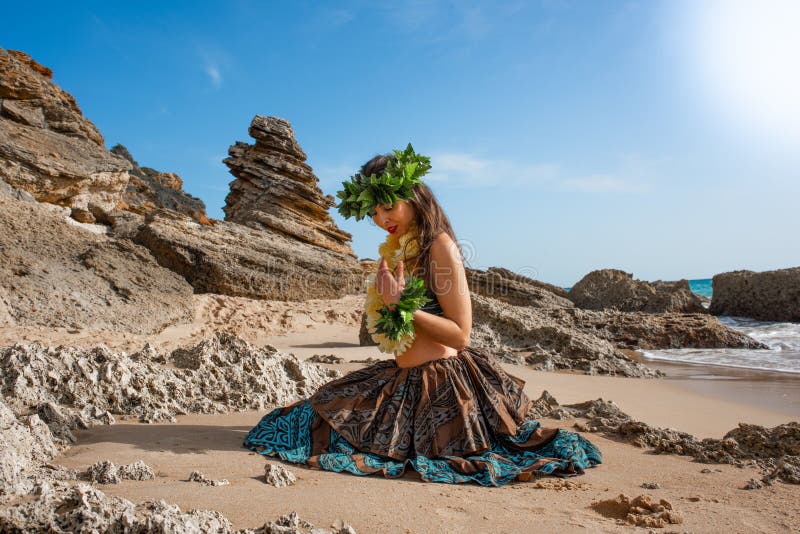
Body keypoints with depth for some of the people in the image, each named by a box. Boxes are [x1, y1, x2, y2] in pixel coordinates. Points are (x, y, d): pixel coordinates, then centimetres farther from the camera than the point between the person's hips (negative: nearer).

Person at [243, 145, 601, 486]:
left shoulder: (438, 246, -18)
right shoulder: (399, 247, 10)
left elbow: (460, 335, -19)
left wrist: (402, 306, -23)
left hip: (437, 381, -10)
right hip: (404, 377, 10)